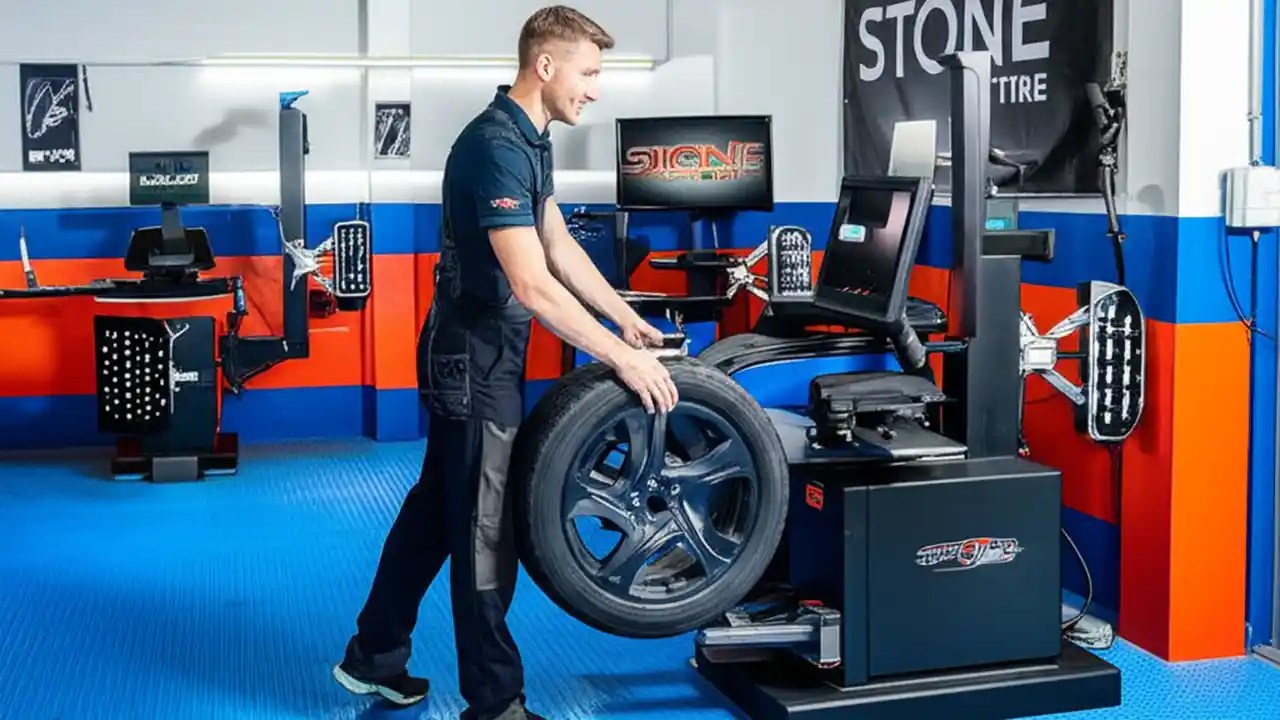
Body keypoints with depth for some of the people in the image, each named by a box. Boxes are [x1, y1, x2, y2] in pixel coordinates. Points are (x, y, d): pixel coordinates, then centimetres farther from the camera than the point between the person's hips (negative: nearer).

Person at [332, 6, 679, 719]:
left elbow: (560, 246, 13)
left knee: (437, 506, 18)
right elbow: (532, 284, -29)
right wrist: (622, 357, -27)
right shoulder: (497, 147, -24)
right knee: (486, 526, 0)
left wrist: (628, 319, 7)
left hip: (478, 351, 10)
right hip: (476, 356, -10)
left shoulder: (530, 140, 9)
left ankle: (374, 656, 31)